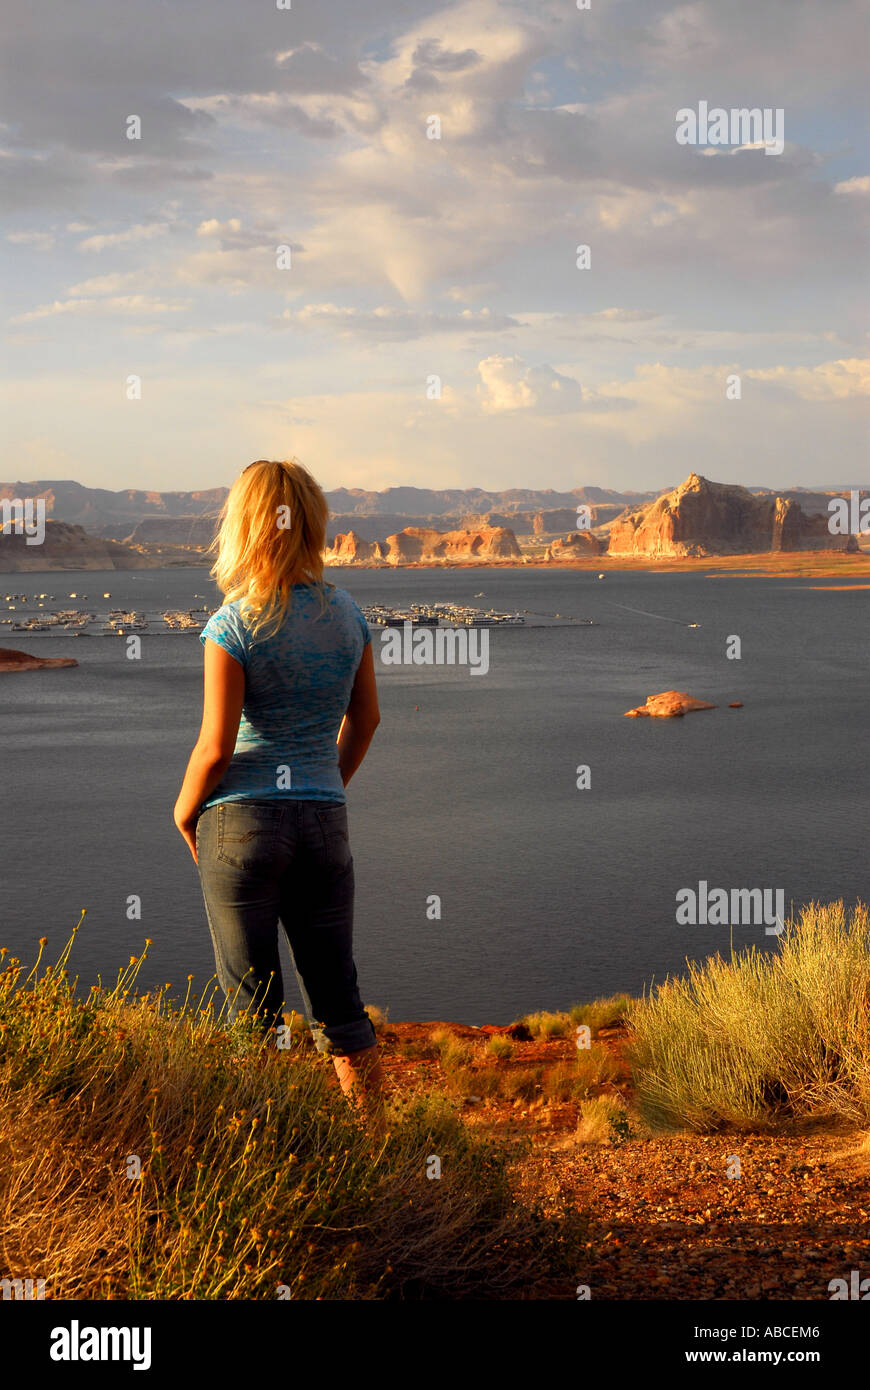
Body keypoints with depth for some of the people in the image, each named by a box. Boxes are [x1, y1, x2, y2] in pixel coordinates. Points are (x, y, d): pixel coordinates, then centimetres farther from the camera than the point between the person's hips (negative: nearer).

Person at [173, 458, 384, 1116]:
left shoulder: (234, 625, -13)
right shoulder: (347, 612, 3)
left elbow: (215, 748, -14)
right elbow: (366, 720, 12)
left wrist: (184, 808, 4)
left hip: (242, 821, -4)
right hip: (324, 820, 5)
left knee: (253, 1010, 7)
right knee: (339, 1003, 15)